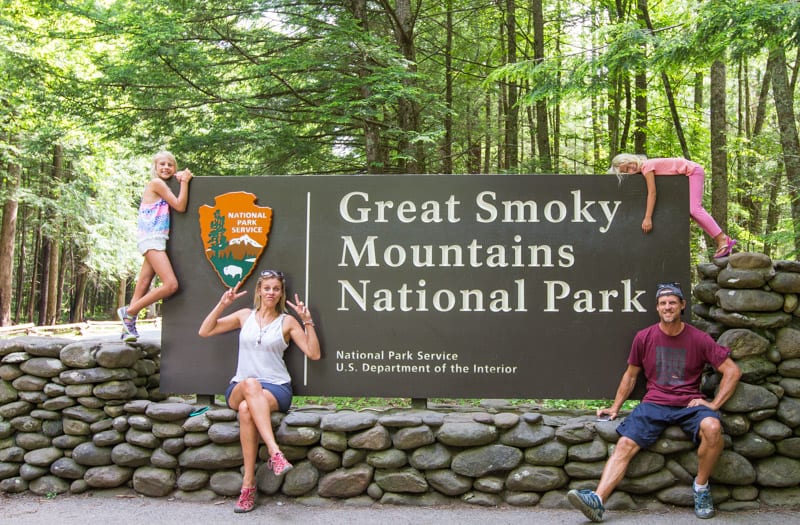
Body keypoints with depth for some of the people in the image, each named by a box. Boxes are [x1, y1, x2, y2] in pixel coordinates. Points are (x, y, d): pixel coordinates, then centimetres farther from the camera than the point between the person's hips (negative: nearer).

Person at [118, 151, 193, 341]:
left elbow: (179, 205, 15)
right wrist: (184, 181, -4)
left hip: (156, 241, 10)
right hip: (152, 239, -10)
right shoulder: (156, 183, -6)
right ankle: (128, 312, -9)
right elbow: (180, 206, -11)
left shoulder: (163, 184, 21)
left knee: (143, 288, 6)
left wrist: (182, 180, 7)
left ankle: (128, 327, 8)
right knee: (171, 285, -18)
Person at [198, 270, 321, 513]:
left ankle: (248, 484, -34)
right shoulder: (245, 316, 15)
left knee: (246, 409, -36)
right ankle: (275, 452, -47)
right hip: (239, 389, 1)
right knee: (250, 384, -38)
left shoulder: (287, 321, 9)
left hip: (277, 388, -1)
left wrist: (307, 321, -8)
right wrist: (222, 305, 0)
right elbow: (204, 331, 11)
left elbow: (314, 354, 1)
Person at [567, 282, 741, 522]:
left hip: (689, 403, -1)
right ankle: (597, 500, -31)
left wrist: (714, 404, -4)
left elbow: (732, 371, 5)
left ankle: (701, 486, -8)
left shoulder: (699, 339, 2)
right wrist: (615, 407, 13)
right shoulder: (644, 337, 6)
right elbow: (630, 375, 17)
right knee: (625, 444, -20)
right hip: (654, 403, 1)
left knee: (712, 428, -33)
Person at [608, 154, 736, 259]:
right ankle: (722, 241, 8)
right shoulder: (641, 169, 1)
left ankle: (723, 240, -15)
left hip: (693, 170, -9)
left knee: (694, 209, -17)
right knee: (693, 211, 7)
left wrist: (648, 218, -33)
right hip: (688, 174, 9)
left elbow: (652, 193, -30)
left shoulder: (646, 166, -24)